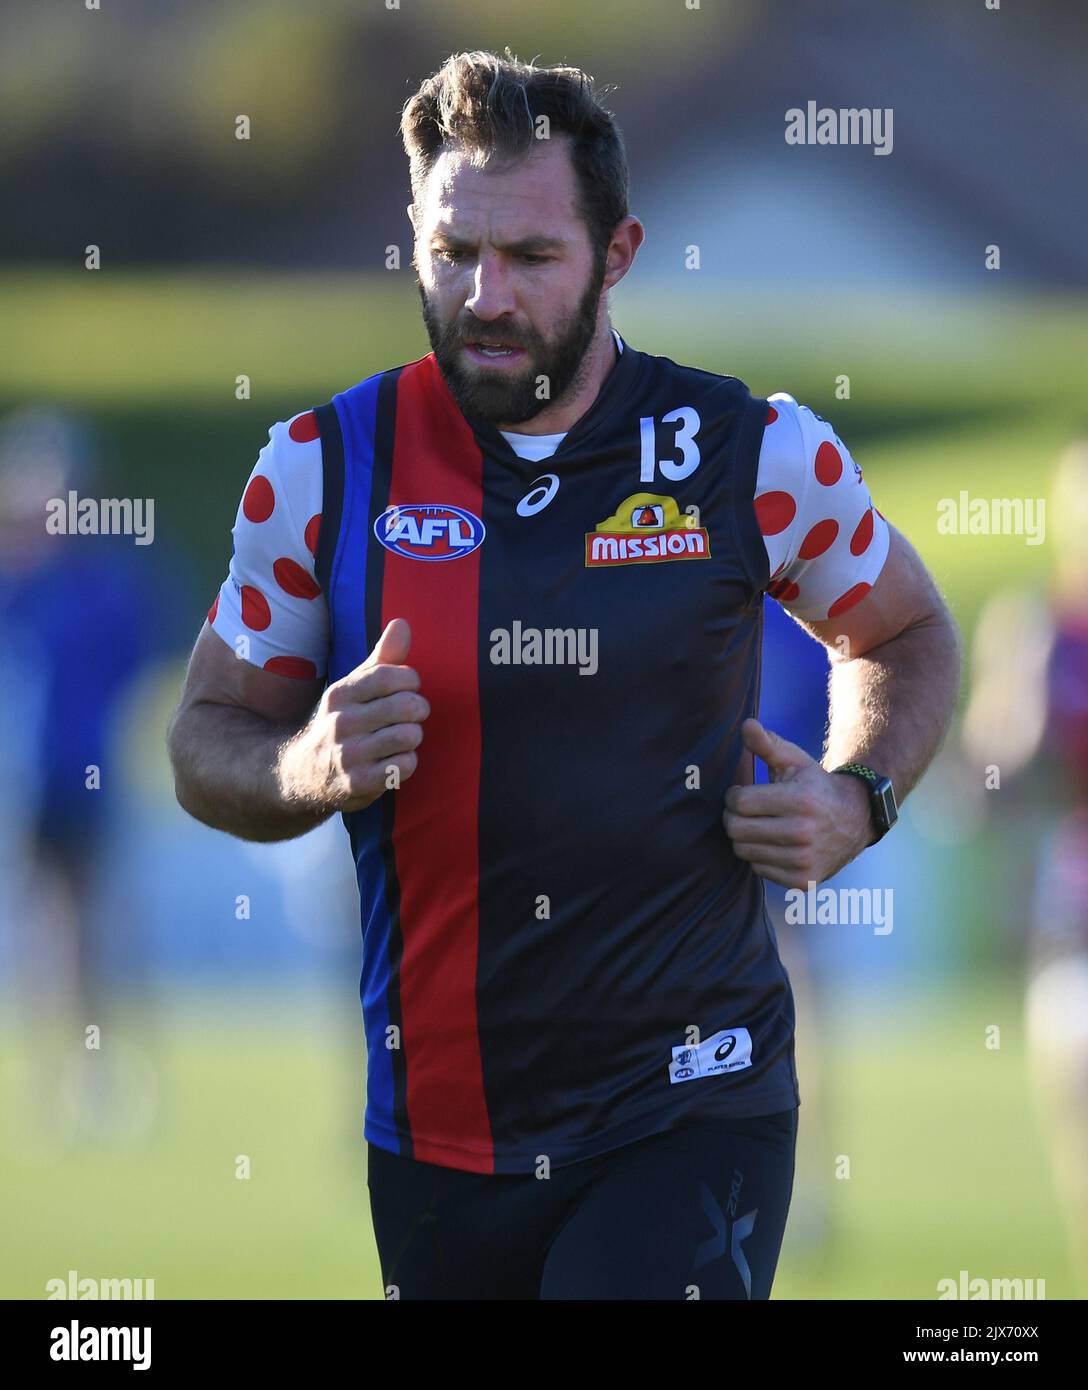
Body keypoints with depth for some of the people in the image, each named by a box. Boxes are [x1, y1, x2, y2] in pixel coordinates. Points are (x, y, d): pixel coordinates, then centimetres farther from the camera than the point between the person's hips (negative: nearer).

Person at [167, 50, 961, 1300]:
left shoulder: (756, 455, -2)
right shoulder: (323, 467, 0)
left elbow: (904, 635, 17)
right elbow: (206, 744, 8)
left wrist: (856, 801, -2)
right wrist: (313, 767, -14)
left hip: (691, 1116, -2)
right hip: (433, 1136, 2)